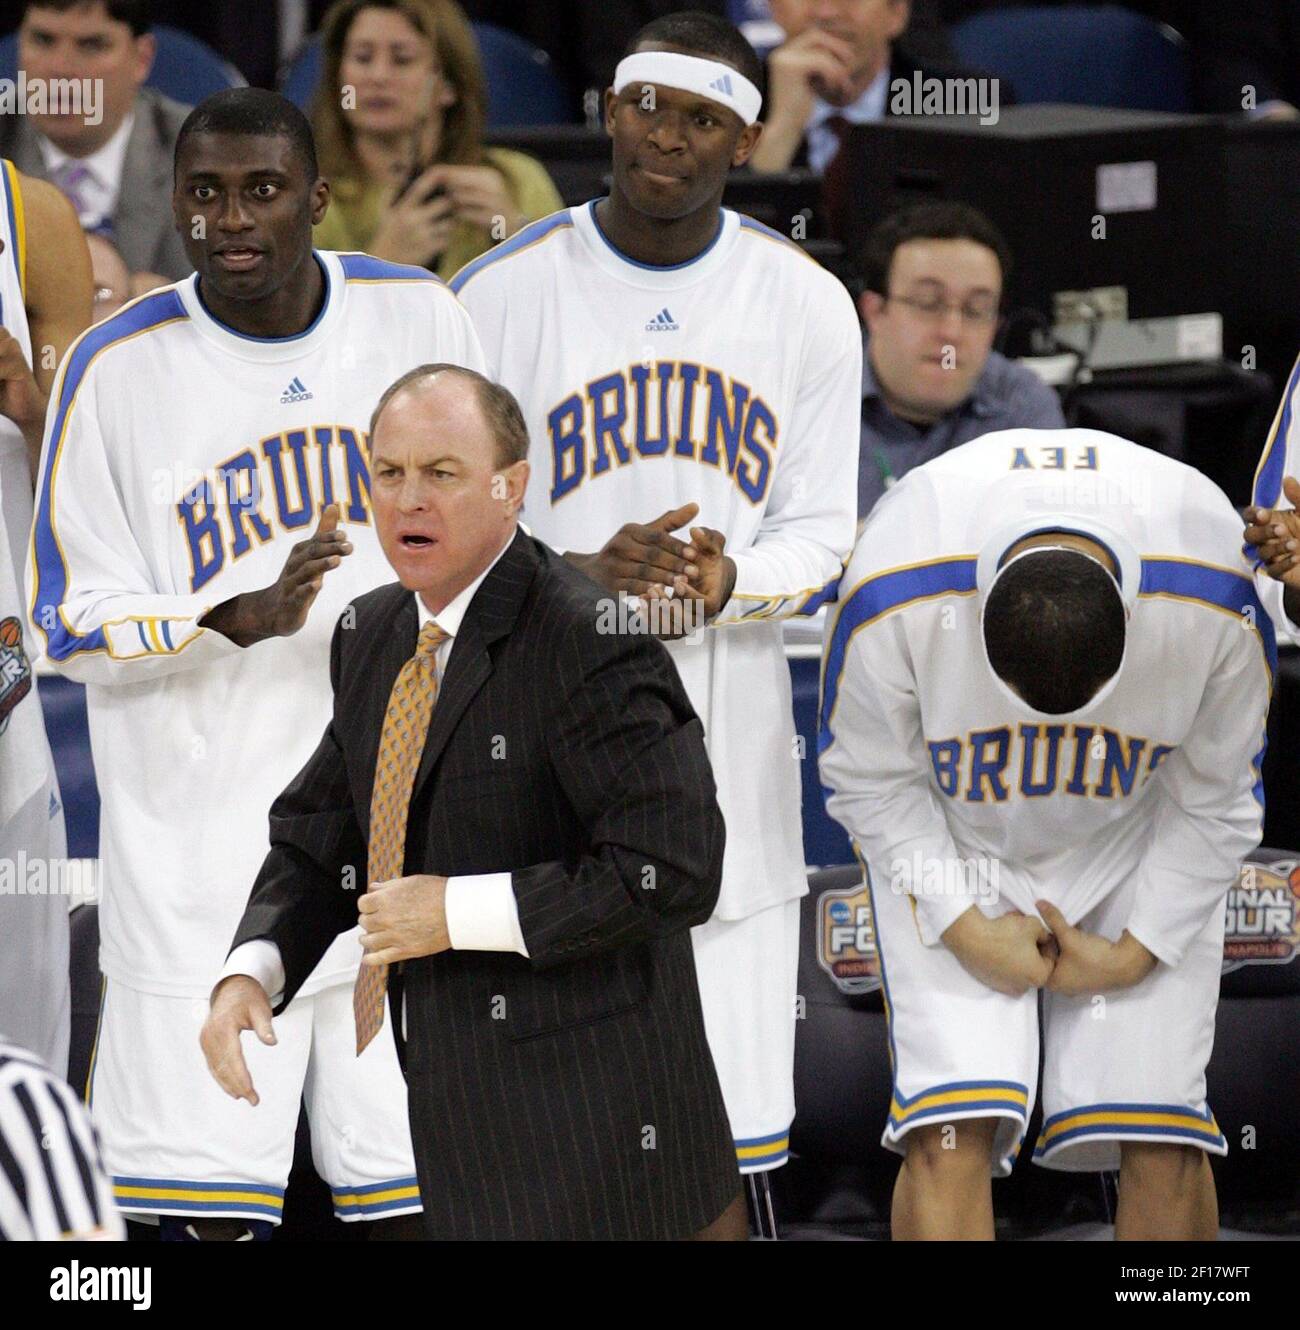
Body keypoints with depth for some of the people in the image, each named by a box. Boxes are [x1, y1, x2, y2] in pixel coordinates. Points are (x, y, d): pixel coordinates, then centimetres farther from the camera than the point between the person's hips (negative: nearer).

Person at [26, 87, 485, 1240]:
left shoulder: (421, 320, 2)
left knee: (416, 1187, 4)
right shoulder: (120, 368, -6)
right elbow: (75, 626, -5)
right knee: (212, 1204, -7)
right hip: (206, 854, -2)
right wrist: (243, 620, -22)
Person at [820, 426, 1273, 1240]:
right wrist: (959, 923, -16)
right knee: (951, 1136, -18)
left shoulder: (1220, 612, -30)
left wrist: (1136, 950, -8)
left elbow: (1218, 806, -9)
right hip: (951, 846, -1)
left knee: (1163, 1143, -7)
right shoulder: (892, 602, -33)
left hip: (1144, 849, 1)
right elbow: (870, 782, -11)